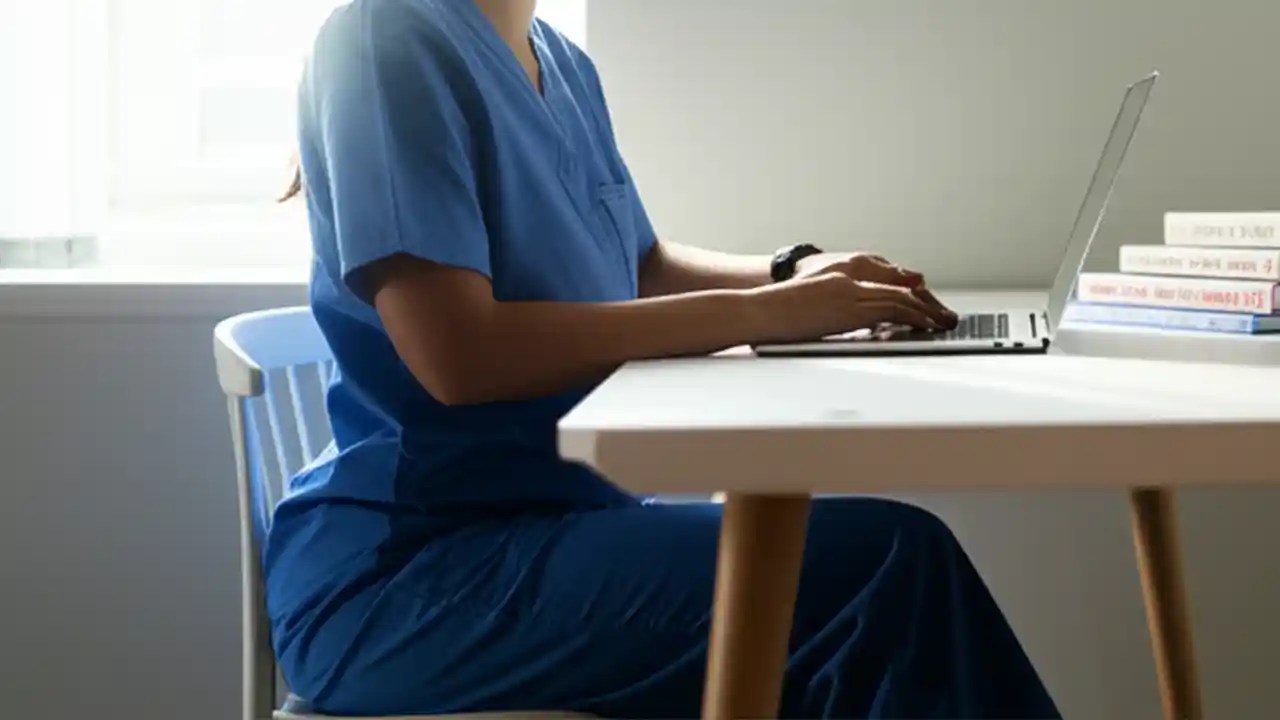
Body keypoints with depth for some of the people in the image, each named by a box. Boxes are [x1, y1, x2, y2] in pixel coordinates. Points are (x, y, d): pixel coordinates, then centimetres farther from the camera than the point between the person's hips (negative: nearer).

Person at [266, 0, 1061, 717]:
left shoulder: (565, 66, 12)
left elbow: (644, 269, 24)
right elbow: (457, 354, -23)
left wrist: (795, 275, 4)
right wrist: (754, 312, -19)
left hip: (556, 518, 8)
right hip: (404, 567, -8)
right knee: (888, 565, -22)